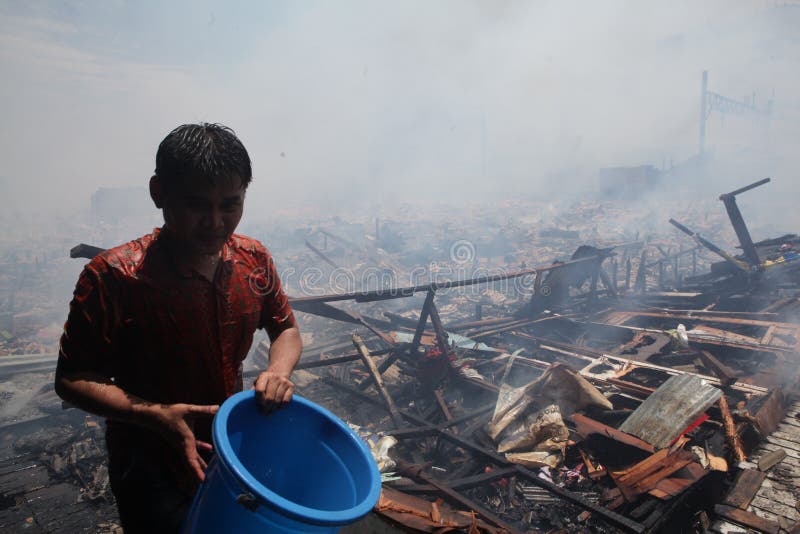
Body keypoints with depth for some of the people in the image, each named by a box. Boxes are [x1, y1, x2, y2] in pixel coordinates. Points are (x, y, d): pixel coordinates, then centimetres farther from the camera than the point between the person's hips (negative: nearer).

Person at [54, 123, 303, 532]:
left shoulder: (254, 260, -13)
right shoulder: (111, 277, -25)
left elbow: (286, 329, 2)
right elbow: (71, 379, -16)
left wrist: (278, 370, -20)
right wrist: (157, 415, -31)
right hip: (150, 468, -4)